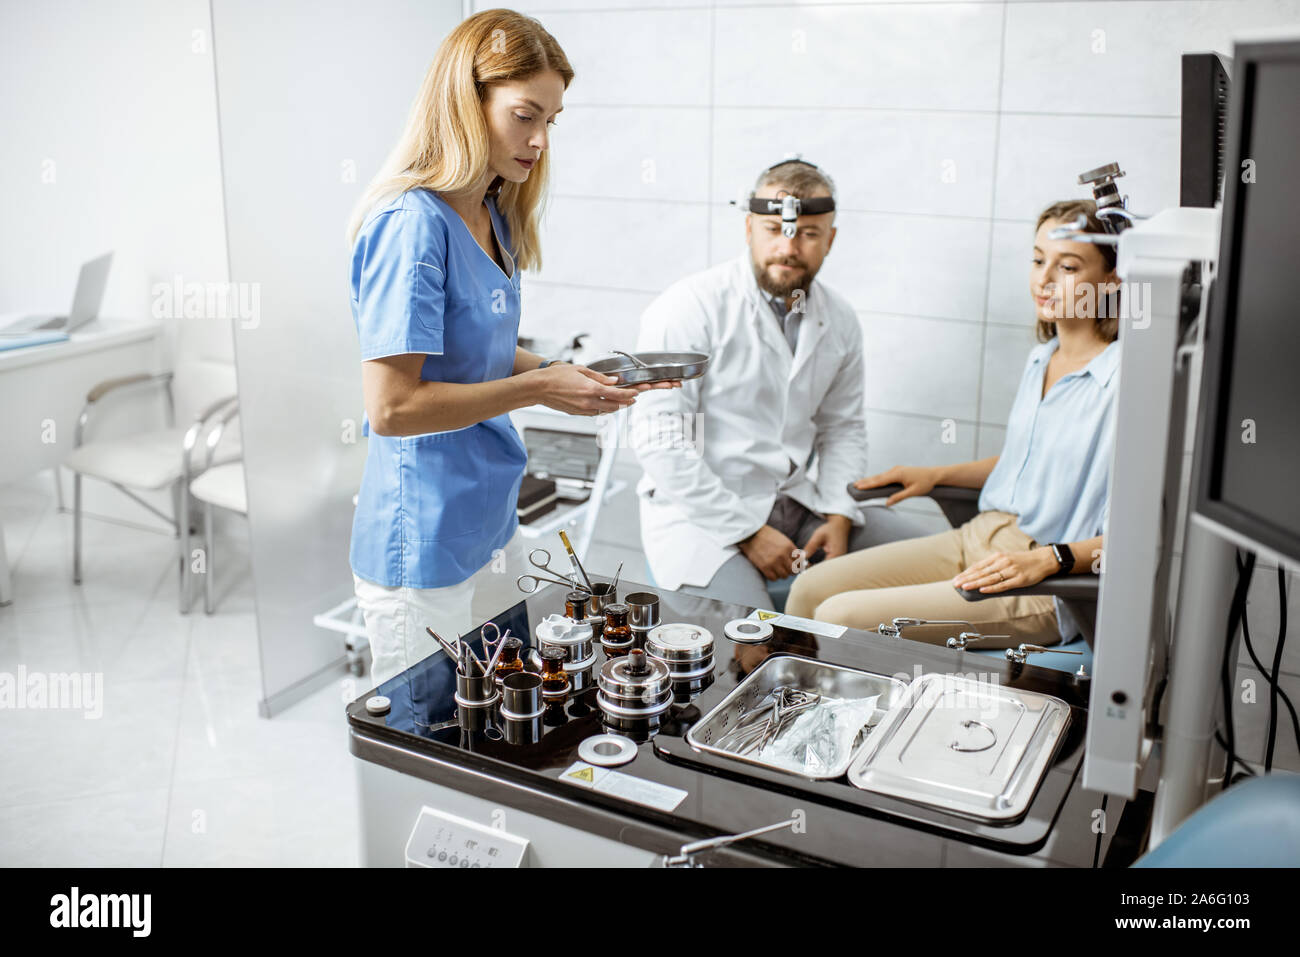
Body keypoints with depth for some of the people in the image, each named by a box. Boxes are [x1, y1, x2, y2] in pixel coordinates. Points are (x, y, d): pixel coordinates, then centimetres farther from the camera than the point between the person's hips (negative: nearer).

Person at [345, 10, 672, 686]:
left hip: (488, 523, 9)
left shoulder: (492, 214, 7)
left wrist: (564, 375, -1)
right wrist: (535, 388, -19)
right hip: (424, 548, -9)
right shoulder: (412, 223, -21)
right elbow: (391, 407, -25)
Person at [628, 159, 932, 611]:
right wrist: (747, 532, -17)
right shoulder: (690, 306, -12)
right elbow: (658, 437, -16)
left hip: (796, 502, 6)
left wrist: (838, 516, -2)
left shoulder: (839, 320, 7)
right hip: (698, 513, -6)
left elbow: (842, 428, 17)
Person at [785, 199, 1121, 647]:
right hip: (977, 539, 8)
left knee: (843, 617, -21)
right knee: (810, 588, -3)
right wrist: (935, 475, 19)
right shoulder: (1041, 359, 11)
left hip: (1049, 588, -8)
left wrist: (1047, 559, -28)